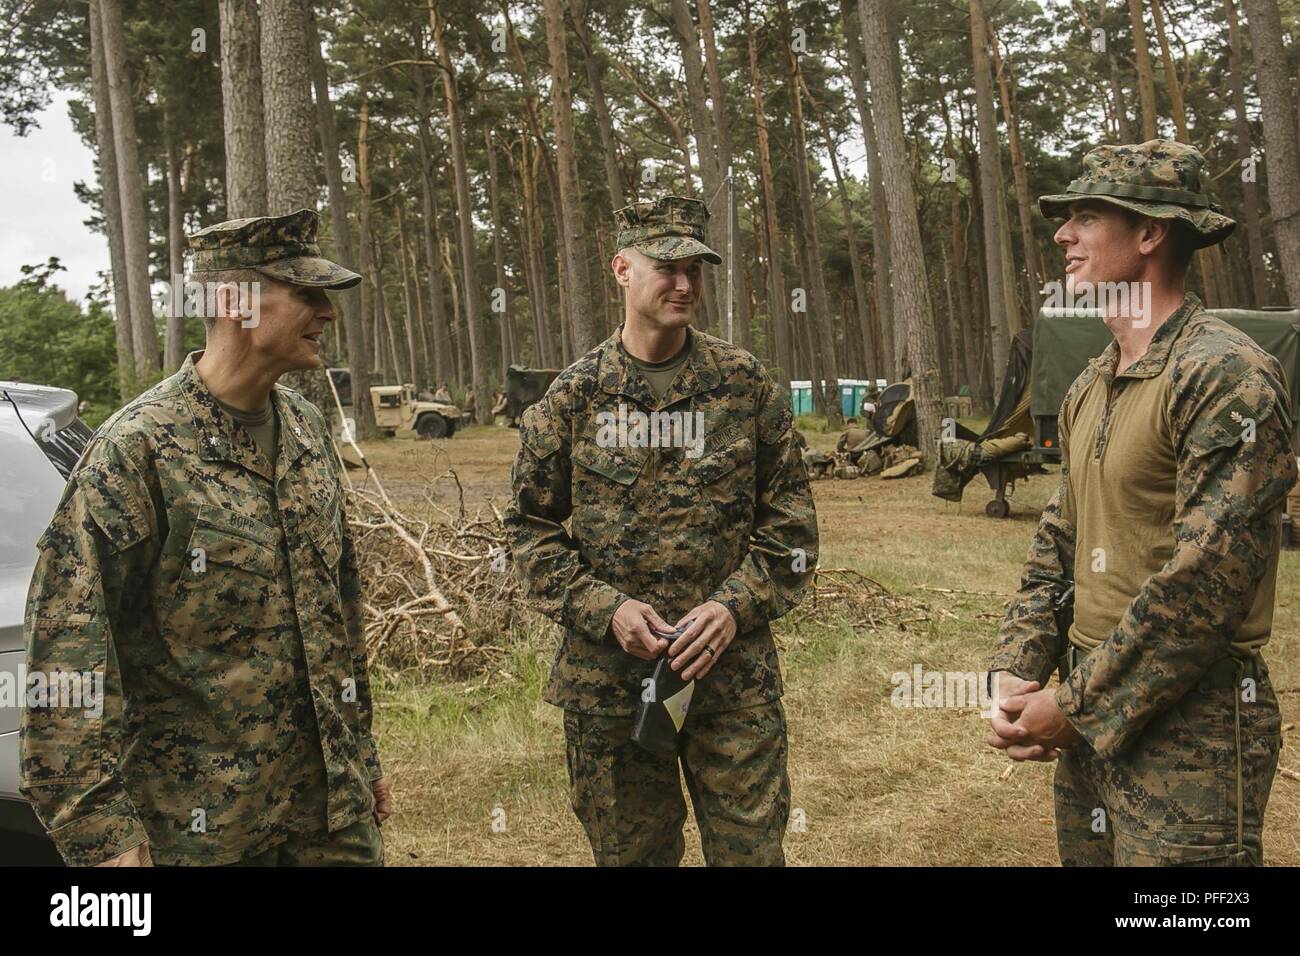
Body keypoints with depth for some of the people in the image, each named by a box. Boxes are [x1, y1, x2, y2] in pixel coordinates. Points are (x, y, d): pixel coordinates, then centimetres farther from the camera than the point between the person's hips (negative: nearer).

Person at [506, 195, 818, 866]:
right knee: (629, 852, 15)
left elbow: (789, 515, 3)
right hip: (607, 677, 0)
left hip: (735, 672, 0)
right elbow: (531, 527, 4)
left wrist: (736, 605, -11)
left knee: (751, 847, 9)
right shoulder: (572, 396, 0)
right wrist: (604, 607, -10)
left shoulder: (746, 385, 1)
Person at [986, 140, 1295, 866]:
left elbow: (1205, 580, -21)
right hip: (1091, 720, 8)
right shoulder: (1090, 389, 11)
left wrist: (1076, 705, -16)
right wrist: (1017, 673, 1)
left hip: (1189, 730, -8)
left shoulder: (1228, 377, -16)